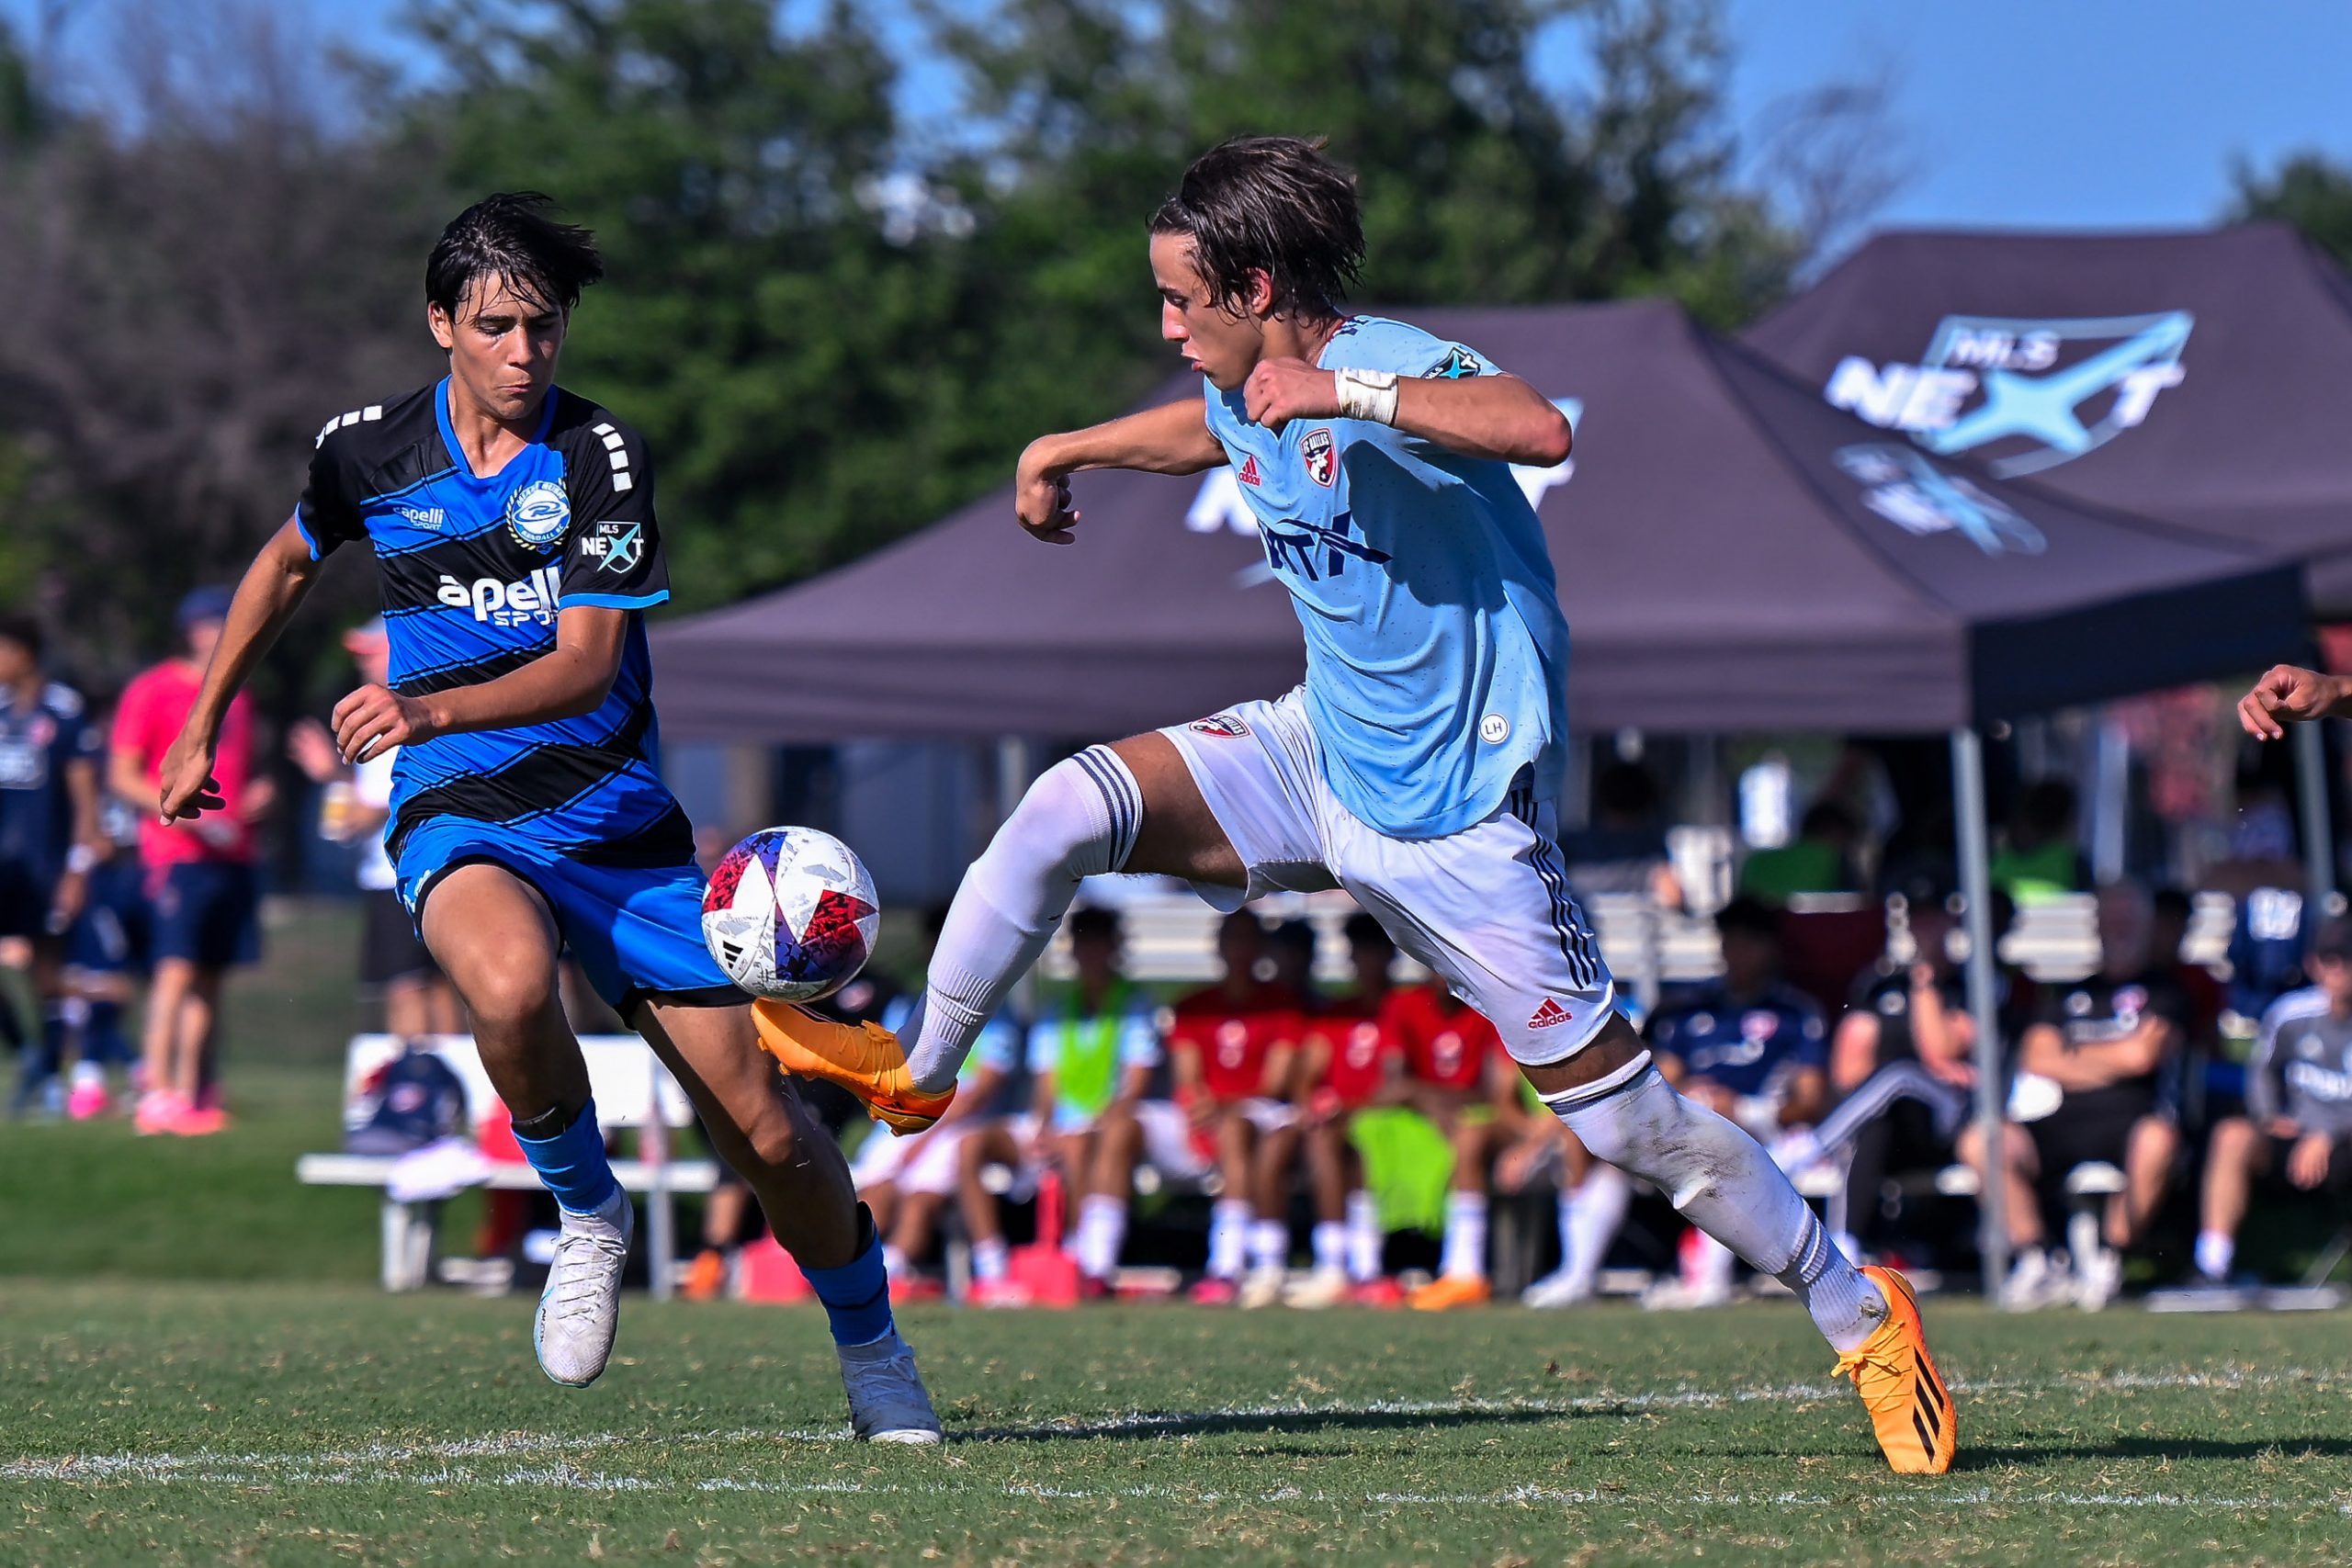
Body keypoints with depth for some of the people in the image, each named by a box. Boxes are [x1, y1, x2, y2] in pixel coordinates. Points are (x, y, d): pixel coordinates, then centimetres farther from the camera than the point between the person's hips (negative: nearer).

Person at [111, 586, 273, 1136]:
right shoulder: (153, 690, -2)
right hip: (178, 856, -7)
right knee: (177, 968, -13)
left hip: (232, 856, 7)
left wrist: (260, 792, 7)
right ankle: (158, 1095, -14)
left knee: (210, 976, 5)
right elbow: (122, 776, -5)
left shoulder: (236, 697, 19)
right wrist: (186, 816, -15)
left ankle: (194, 1093, 8)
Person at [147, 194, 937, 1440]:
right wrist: (201, 731, 24)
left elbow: (585, 667, -17)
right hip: (459, 822, 0)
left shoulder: (602, 457, -9)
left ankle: (870, 1350, 22)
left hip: (617, 821, 0)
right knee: (510, 986, -37)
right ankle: (588, 1216, -9)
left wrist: (430, 708, -33)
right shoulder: (371, 451, 1)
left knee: (765, 1131, -4)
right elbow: (285, 566, 23)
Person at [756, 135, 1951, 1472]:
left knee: (1621, 1115, -4)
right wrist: (1066, 450, 32)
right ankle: (919, 1069, 5)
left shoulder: (1389, 366, -22)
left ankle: (1861, 1314, 12)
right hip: (1320, 758, 7)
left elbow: (1541, 426, -44)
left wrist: (1349, 393, -46)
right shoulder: (1250, 403, 2)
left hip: (1458, 822, -7)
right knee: (1070, 807, -12)